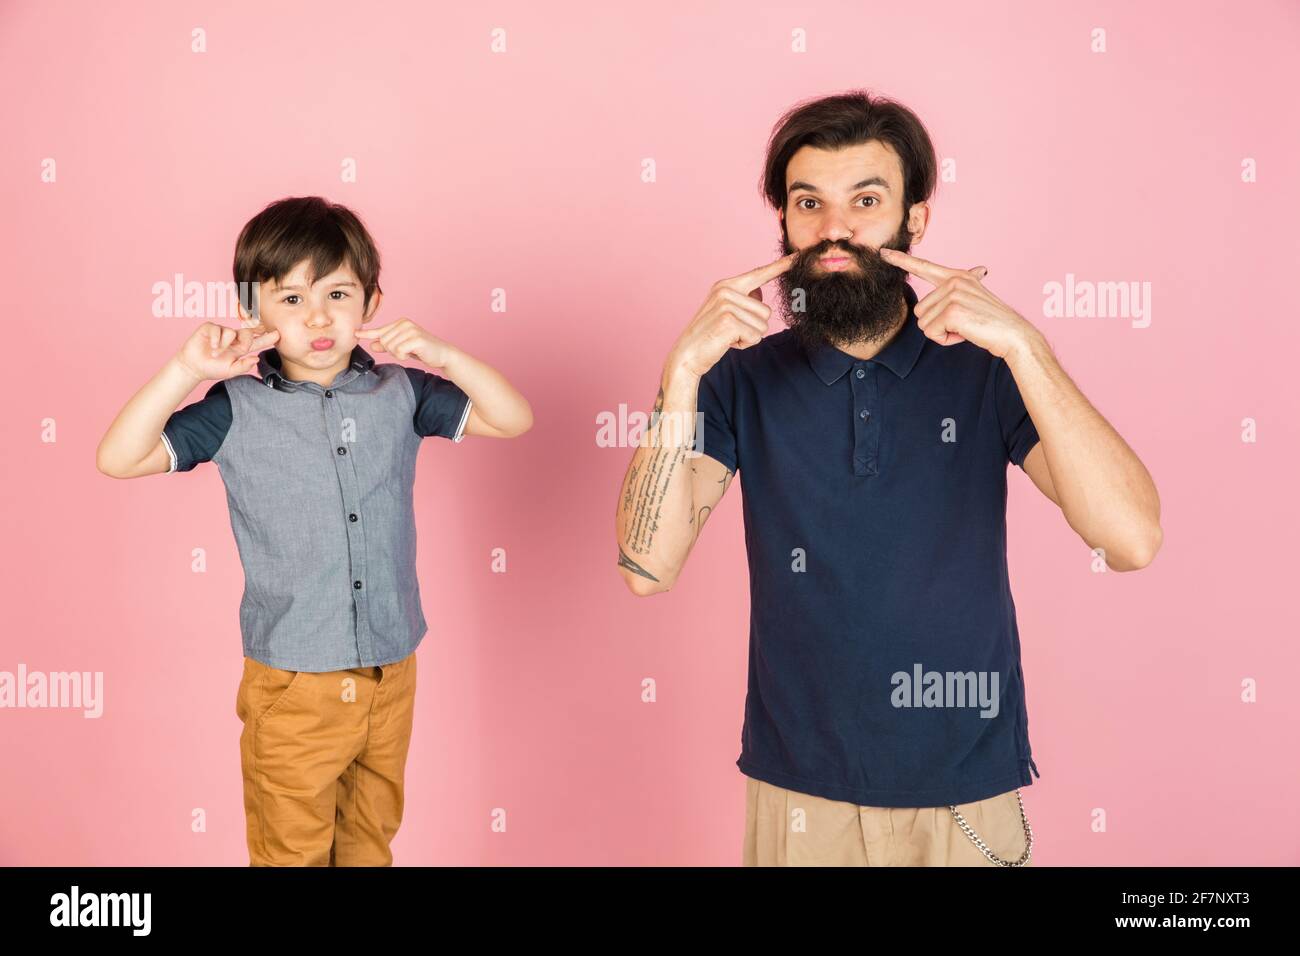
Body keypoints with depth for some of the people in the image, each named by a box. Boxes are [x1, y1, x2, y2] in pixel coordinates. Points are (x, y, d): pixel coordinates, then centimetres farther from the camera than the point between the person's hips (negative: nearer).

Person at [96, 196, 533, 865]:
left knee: (372, 838, 22)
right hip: (292, 684, -2)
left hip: (390, 675, 3)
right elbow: (118, 459, -11)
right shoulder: (238, 408, -9)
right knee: (292, 850, 14)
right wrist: (186, 370, -22)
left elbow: (514, 420, -2)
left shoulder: (398, 391, -2)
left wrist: (443, 357, -16)